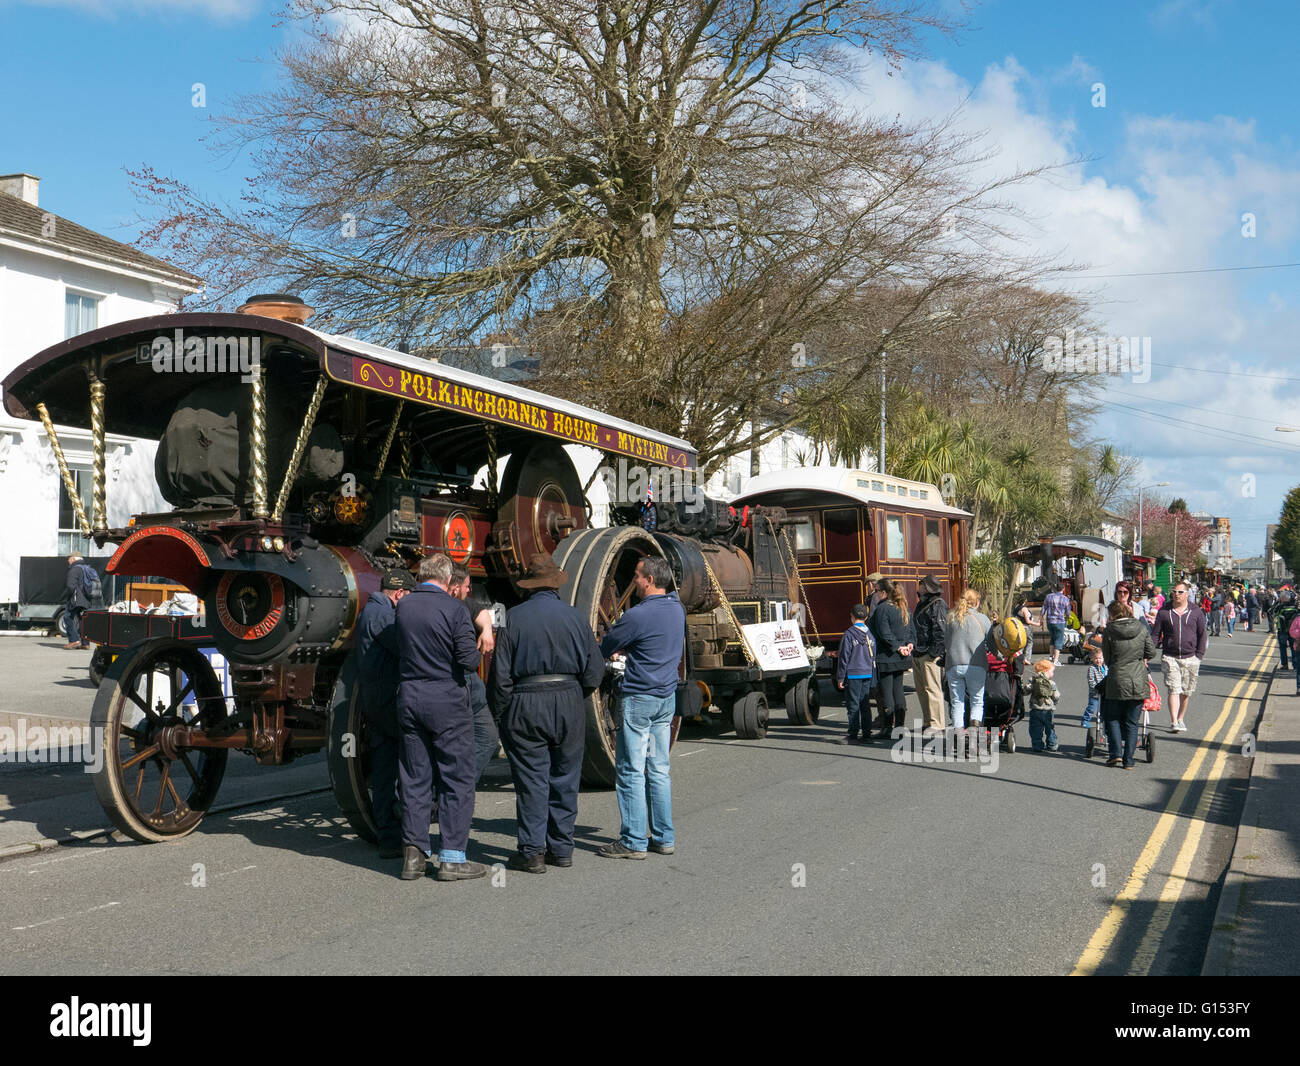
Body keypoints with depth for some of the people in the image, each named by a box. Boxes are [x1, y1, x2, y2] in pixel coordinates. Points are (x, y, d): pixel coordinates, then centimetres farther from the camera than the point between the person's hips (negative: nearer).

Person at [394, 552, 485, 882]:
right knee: (457, 779, 2)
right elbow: (470, 660, -14)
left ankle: (414, 854, 13)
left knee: (414, 779, 11)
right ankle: (452, 857, 1)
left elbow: (400, 650, 13)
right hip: (447, 700, -5)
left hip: (409, 698, 5)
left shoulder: (403, 605, 3)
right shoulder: (453, 609, -12)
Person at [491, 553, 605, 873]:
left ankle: (532, 852, 4)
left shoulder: (514, 617, -4)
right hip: (569, 702, 2)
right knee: (564, 779, 11)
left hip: (525, 705, -2)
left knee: (531, 780, 2)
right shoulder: (574, 617, 2)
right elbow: (595, 670, 3)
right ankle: (562, 849, 18)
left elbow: (501, 673, -5)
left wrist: (503, 712, 3)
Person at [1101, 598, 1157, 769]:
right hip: (1139, 683, 2)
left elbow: (1107, 658, 2)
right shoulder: (1142, 629, 0)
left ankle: (1116, 753, 3)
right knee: (1132, 723, 10)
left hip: (1116, 682, -2)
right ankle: (1128, 760, 8)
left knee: (1112, 718, 16)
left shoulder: (1109, 631, -6)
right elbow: (1151, 653, 5)